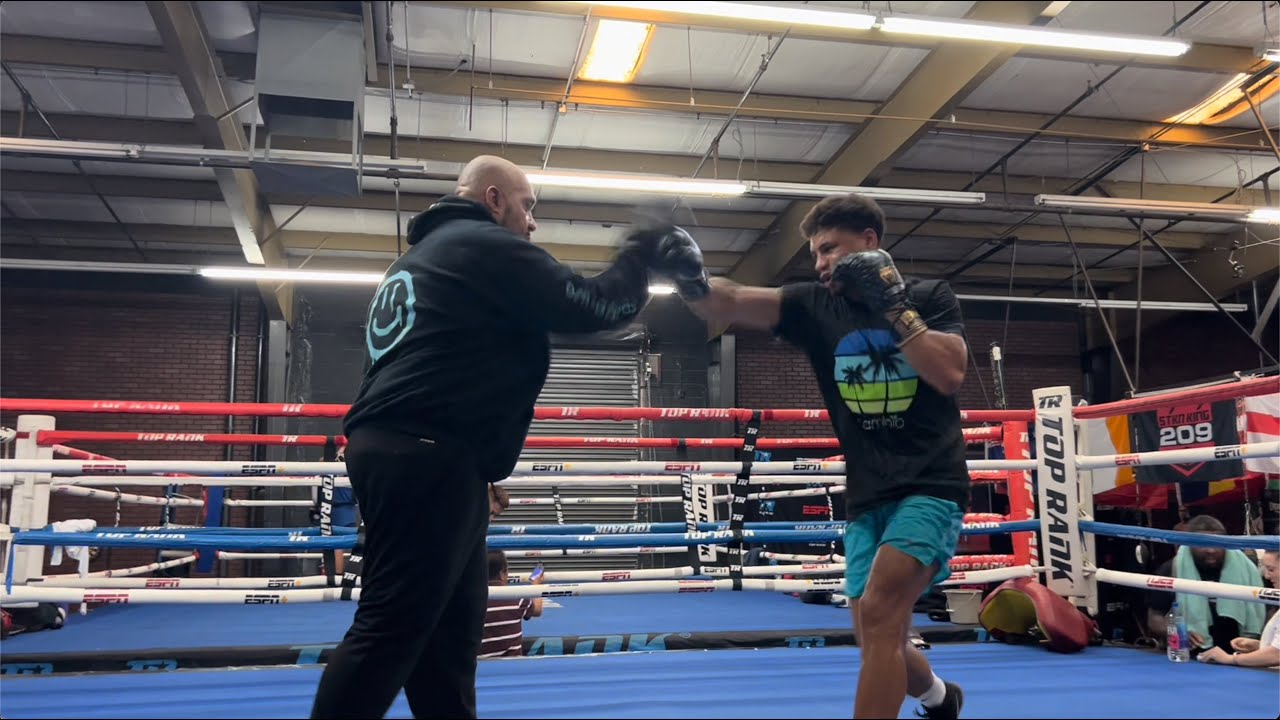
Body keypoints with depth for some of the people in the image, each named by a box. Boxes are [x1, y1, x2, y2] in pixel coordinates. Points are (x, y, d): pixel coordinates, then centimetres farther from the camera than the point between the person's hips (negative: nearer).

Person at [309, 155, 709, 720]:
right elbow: (588, 307, -7)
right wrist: (642, 259, 8)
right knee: (391, 627, -9)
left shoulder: (424, 253, 26)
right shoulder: (487, 246, -4)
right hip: (425, 455, -10)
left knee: (448, 627, 12)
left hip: (396, 447, 10)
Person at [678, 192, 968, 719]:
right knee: (880, 644, 11)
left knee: (878, 614, -23)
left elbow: (949, 375, -14)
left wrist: (893, 305, -14)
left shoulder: (930, 298, 1)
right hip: (865, 499, 4)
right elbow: (729, 304, -13)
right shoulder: (813, 307, 2)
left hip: (932, 487, -4)